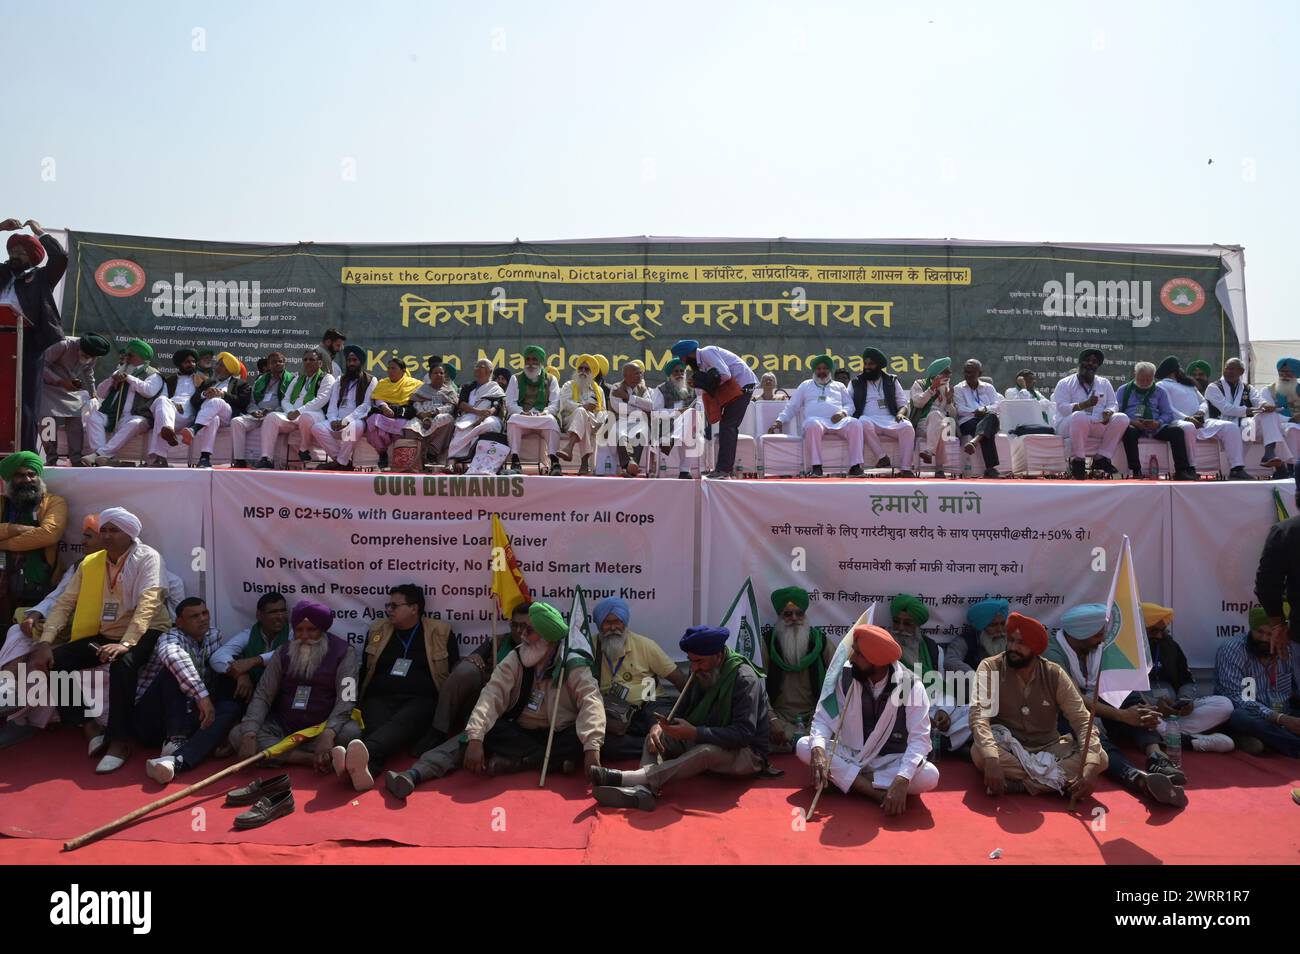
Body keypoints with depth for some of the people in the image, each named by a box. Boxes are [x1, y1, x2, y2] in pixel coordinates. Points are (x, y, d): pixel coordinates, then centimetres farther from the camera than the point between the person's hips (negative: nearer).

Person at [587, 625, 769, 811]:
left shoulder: (744, 678, -19)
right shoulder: (701, 673, 4)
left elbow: (744, 733, -27)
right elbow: (682, 710, 7)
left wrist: (694, 733, -33)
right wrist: (660, 725, -15)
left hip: (746, 753, -8)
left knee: (707, 751, -38)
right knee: (655, 736, -9)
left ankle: (623, 778, -46)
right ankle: (642, 789, -39)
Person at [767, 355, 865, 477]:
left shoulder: (839, 386, 31)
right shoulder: (806, 385, 28)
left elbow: (850, 405, 20)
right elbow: (791, 406, 23)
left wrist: (843, 413, -4)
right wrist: (779, 421, 7)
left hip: (838, 420, 2)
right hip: (816, 419, -2)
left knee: (855, 424, -32)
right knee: (813, 425, -41)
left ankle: (855, 466, -34)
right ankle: (816, 467, -39)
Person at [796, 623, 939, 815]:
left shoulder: (911, 686, -18)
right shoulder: (844, 676, -12)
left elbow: (919, 739, -23)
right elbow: (823, 719, -11)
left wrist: (902, 781, -39)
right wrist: (818, 750, -32)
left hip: (890, 762, -2)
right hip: (849, 757, 2)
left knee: (930, 776, -31)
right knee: (803, 746, -23)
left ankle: (852, 780, -20)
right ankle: (881, 794, -25)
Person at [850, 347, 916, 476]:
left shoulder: (891, 381, 20)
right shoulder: (856, 383, 17)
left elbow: (903, 403, 17)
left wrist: (900, 413, -6)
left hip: (890, 419, 2)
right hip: (869, 419, -2)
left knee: (908, 427, -30)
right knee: (864, 423, -39)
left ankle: (905, 468, -32)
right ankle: (881, 458, -32)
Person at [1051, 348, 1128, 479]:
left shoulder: (1104, 383, 18)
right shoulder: (1065, 383, 3)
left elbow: (1113, 404, 14)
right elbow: (1062, 408, -11)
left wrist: (1109, 412, -12)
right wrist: (1085, 405, -26)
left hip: (1098, 426, 5)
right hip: (1068, 425, -5)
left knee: (1122, 419, -19)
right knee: (1080, 416, -39)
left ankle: (1100, 458, -16)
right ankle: (1077, 460, -24)